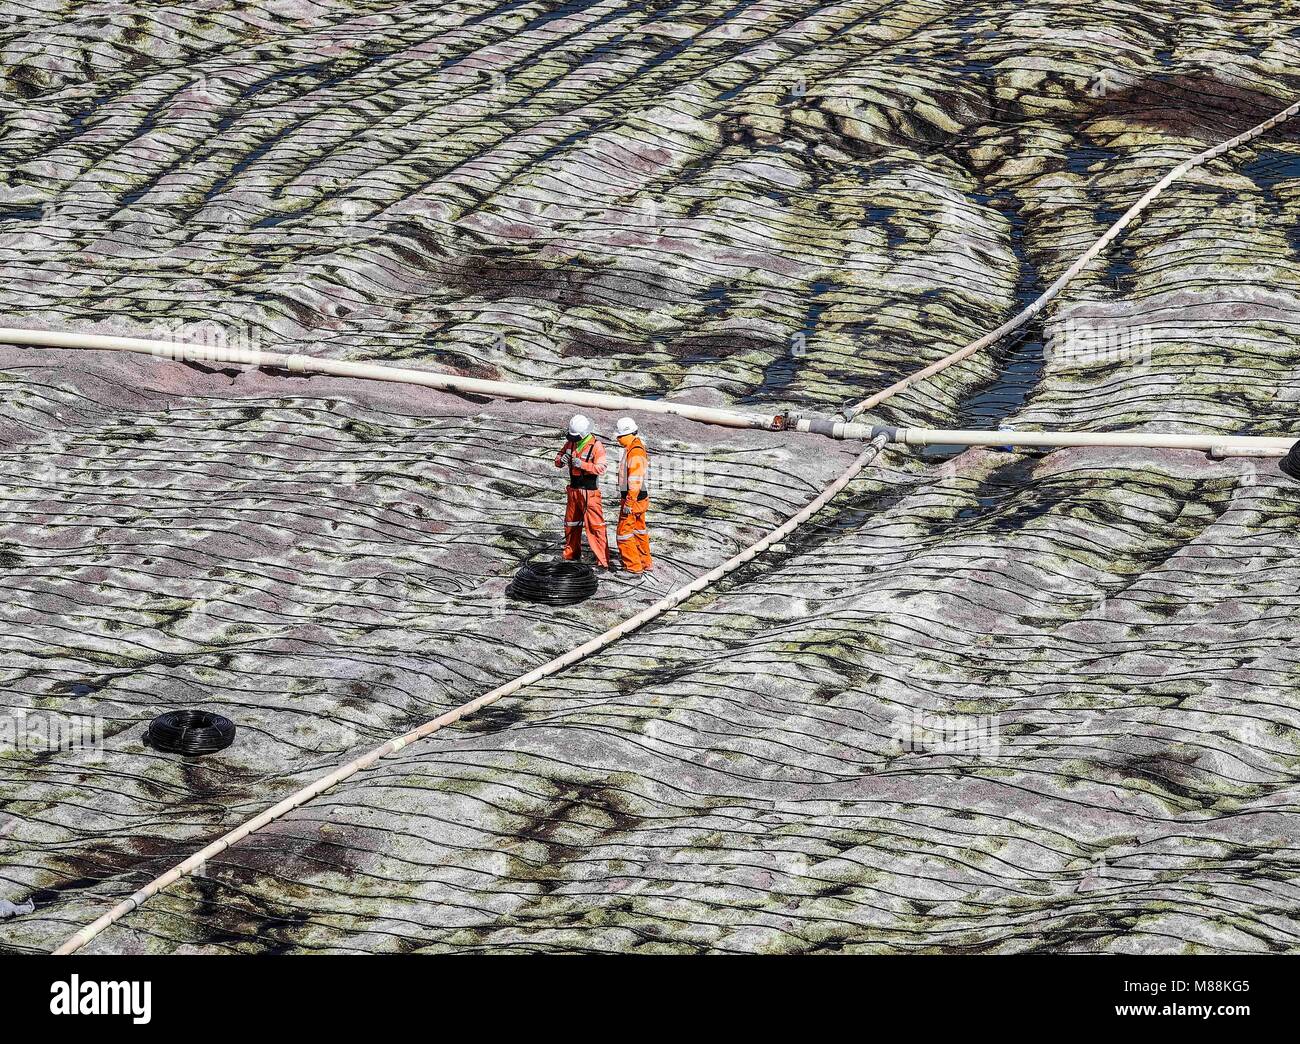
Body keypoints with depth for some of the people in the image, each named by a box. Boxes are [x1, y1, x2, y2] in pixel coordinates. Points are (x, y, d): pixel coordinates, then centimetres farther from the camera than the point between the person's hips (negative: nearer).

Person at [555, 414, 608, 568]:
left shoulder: (596, 446, -14)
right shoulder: (570, 443, 5)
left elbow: (601, 469, -21)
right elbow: (558, 461, 12)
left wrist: (582, 464, -30)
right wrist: (561, 460, -12)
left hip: (588, 491, -7)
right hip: (573, 489, 7)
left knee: (595, 525, -10)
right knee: (571, 523, 18)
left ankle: (603, 560, -10)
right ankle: (571, 553, 35)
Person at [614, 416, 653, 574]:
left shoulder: (635, 453, -23)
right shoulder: (637, 447, 11)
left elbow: (635, 480, -26)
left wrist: (629, 503, -24)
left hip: (633, 499, -10)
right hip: (641, 498, 10)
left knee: (624, 533, -3)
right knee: (639, 531, 18)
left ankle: (633, 566, 2)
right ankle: (646, 563, 26)